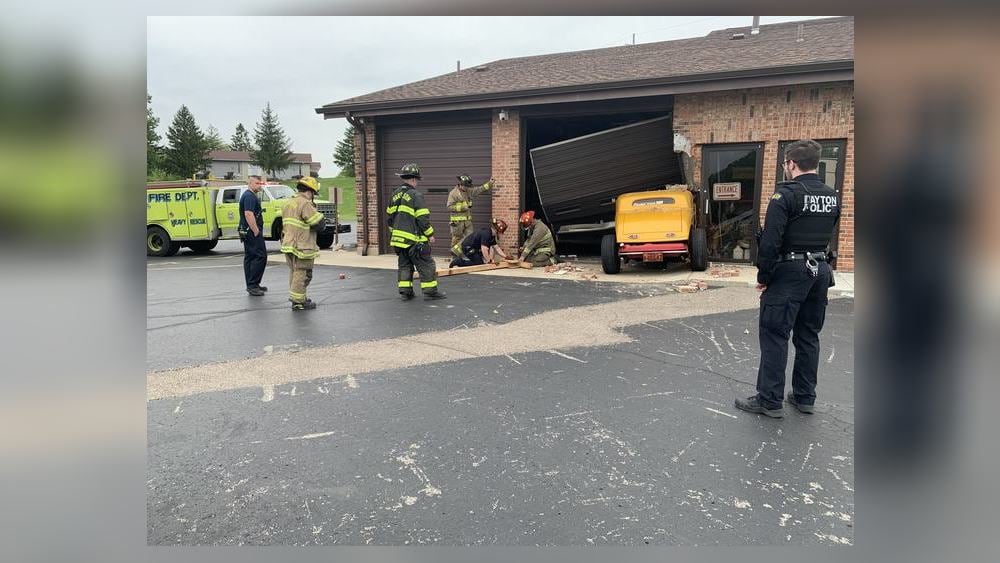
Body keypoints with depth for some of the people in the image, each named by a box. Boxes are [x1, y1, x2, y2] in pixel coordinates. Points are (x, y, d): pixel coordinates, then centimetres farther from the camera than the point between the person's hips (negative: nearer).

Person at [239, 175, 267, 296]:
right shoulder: (250, 196, -14)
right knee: (260, 256, -11)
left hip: (247, 232, 11)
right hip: (252, 231, -11)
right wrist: (256, 231, -23)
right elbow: (248, 214, -24)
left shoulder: (249, 195, 20)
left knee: (250, 258, 12)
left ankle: (251, 285, 18)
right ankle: (252, 285, -12)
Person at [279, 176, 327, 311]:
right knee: (302, 274, -2)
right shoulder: (305, 204, -16)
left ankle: (298, 298, 29)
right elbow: (320, 224, -17)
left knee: (294, 272, 19)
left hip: (288, 244, 9)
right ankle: (298, 302, 2)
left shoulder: (288, 204, 15)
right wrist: (323, 220, 4)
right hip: (301, 247, -9)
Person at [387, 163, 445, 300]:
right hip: (414, 239, -7)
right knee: (426, 265, 2)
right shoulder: (415, 195, -14)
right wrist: (430, 234, -5)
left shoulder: (394, 195, 9)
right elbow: (423, 218, -16)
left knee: (404, 265, 15)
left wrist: (393, 232, 26)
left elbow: (390, 216, 16)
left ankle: (405, 291, 14)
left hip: (398, 237, 7)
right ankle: (430, 291, 5)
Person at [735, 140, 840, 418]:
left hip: (789, 272, -7)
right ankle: (805, 397, 23)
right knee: (809, 336, 15)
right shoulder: (831, 197, 10)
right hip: (820, 270, 8)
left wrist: (763, 276, -10)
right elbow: (826, 236, 14)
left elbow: (771, 240, -19)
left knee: (775, 335, -1)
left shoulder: (786, 194, -14)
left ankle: (769, 401, 2)